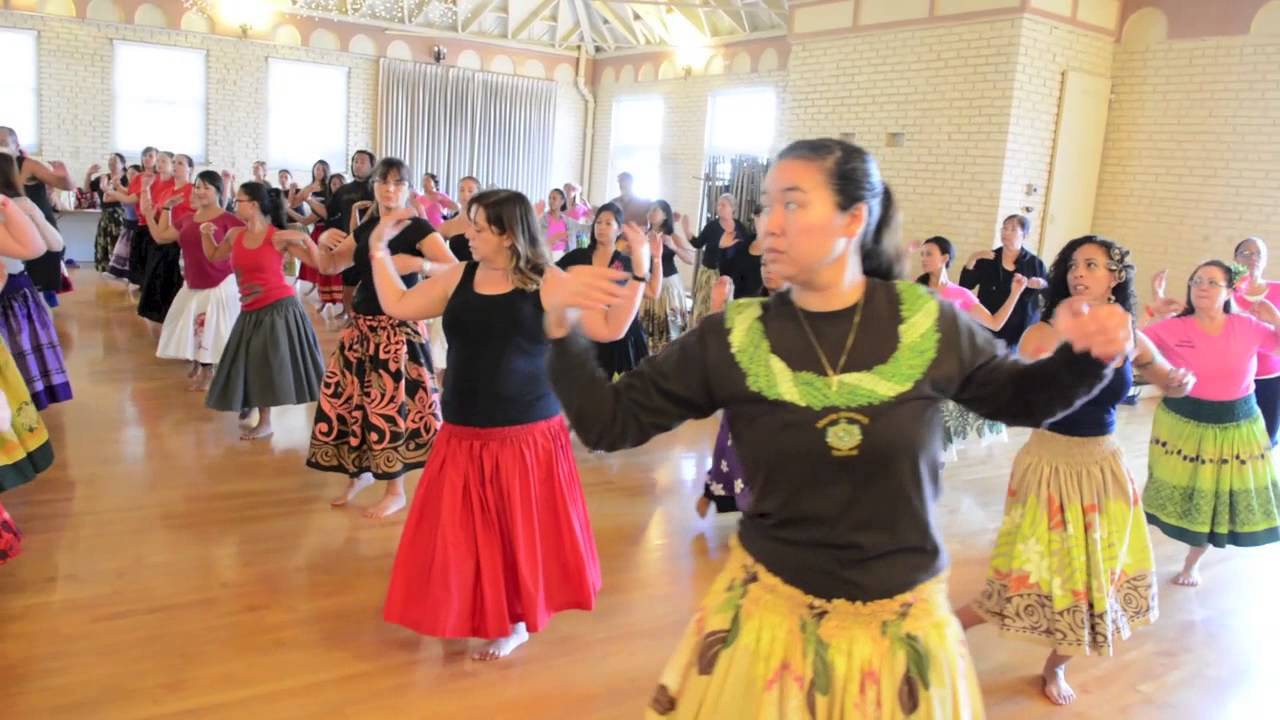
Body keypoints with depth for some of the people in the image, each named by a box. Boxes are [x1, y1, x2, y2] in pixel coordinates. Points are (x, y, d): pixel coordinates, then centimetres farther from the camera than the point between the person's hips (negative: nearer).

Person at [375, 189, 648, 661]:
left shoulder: (546, 282, -9)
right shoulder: (458, 278, 3)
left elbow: (609, 330, -12)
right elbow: (397, 306, 10)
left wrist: (638, 274, -21)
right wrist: (379, 248, 10)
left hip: (527, 436, -4)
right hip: (464, 437, 4)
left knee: (520, 531, 10)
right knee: (463, 532, 11)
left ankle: (516, 621, 32)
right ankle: (481, 613, 33)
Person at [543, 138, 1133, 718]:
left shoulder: (927, 324, -10)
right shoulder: (734, 338, -11)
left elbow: (1019, 397, 6)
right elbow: (611, 422, -8)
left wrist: (1086, 357, -13)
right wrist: (562, 330, -23)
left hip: (901, 623, 1)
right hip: (769, 613, 0)